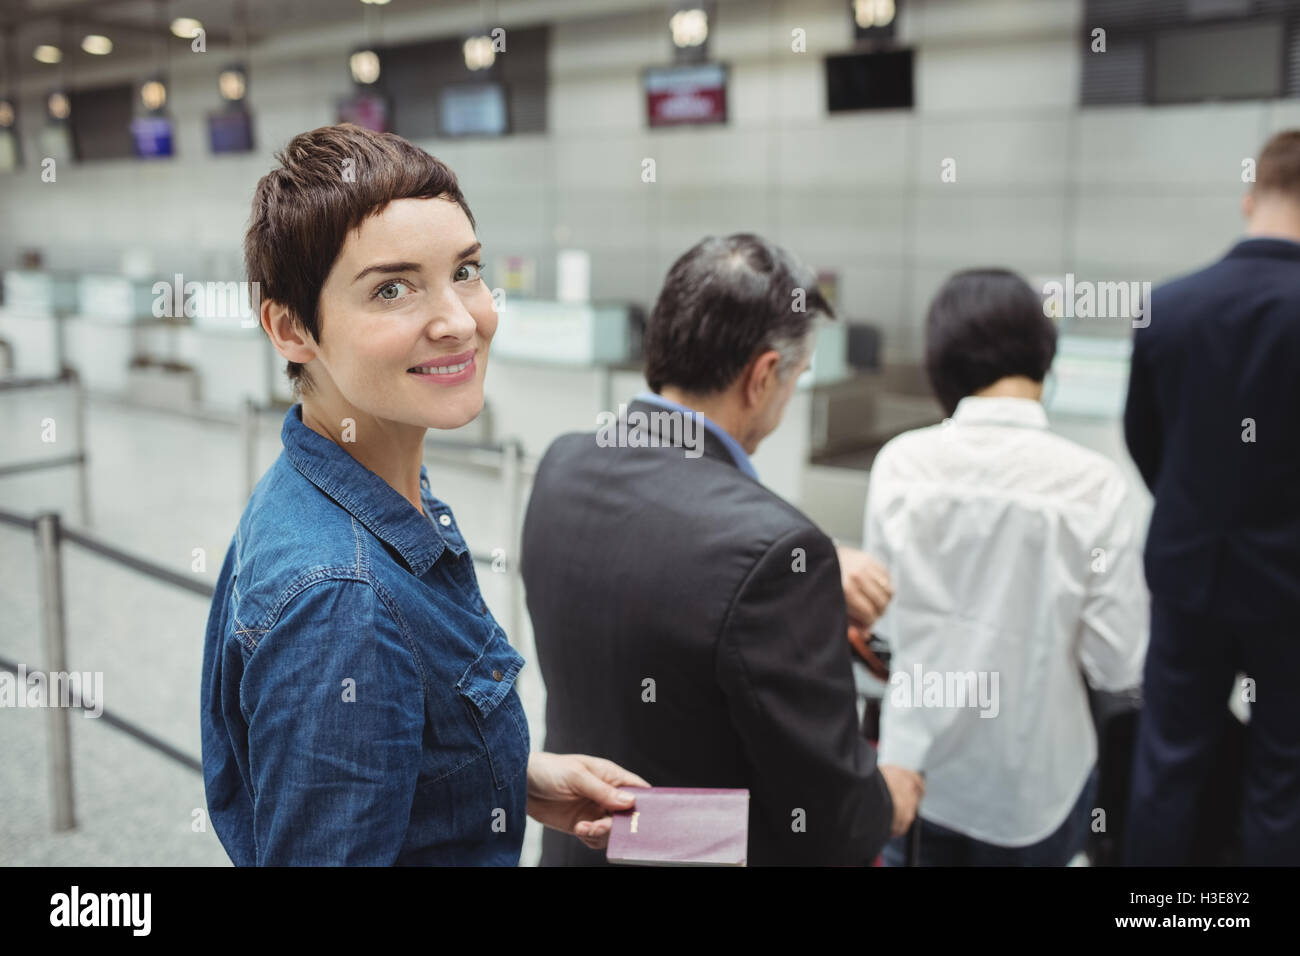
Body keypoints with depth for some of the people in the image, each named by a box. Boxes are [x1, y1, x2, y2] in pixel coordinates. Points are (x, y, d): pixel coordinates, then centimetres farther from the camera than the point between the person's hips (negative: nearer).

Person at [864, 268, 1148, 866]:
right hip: (1033, 781, 0)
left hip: (916, 767, 1)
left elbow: (884, 619, -2)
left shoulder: (901, 461, -13)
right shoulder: (1092, 482, -17)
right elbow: (1116, 665, -12)